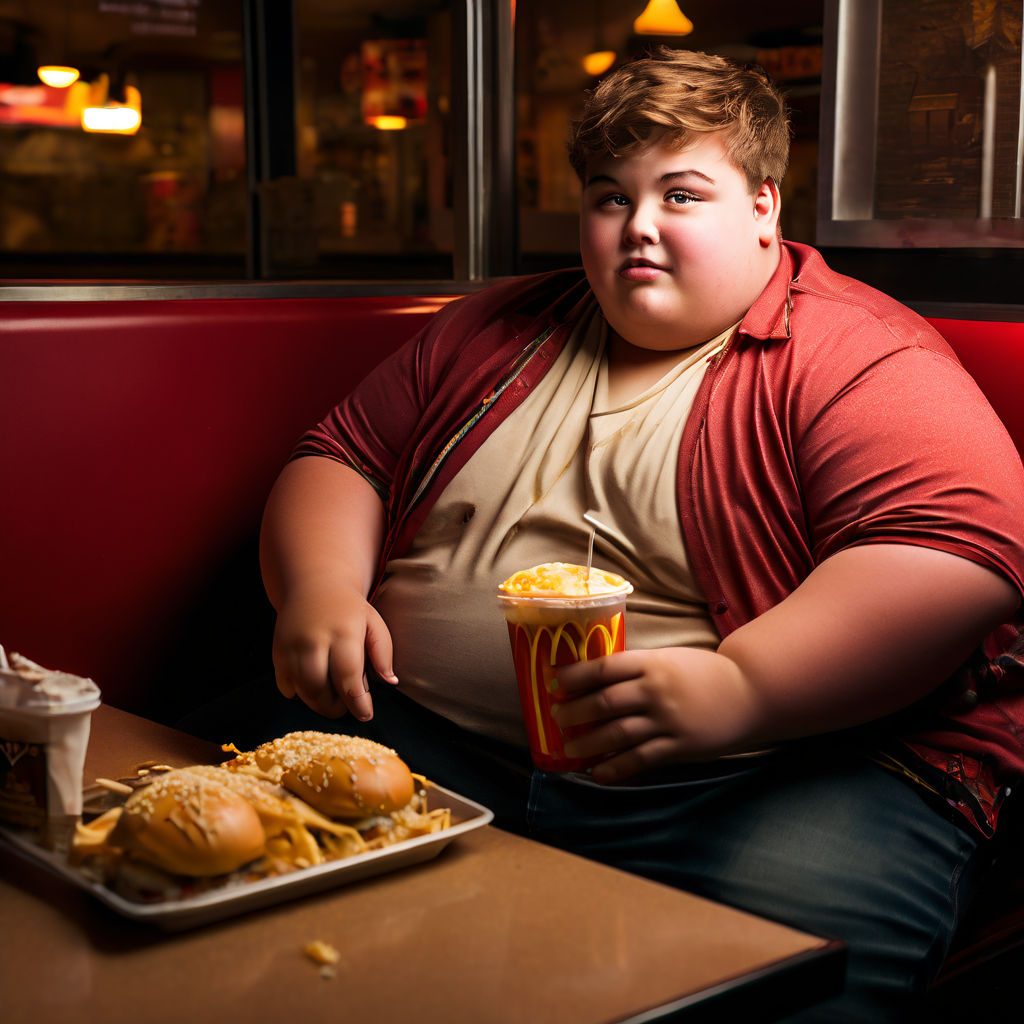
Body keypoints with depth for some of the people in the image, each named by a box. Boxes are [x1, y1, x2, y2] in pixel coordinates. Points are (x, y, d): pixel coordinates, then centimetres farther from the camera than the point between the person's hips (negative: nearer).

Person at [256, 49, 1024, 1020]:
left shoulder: (857, 359, -1)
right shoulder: (494, 331, 19)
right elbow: (342, 459, 21)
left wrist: (740, 688, -28)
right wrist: (321, 586, -2)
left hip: (780, 767, -4)